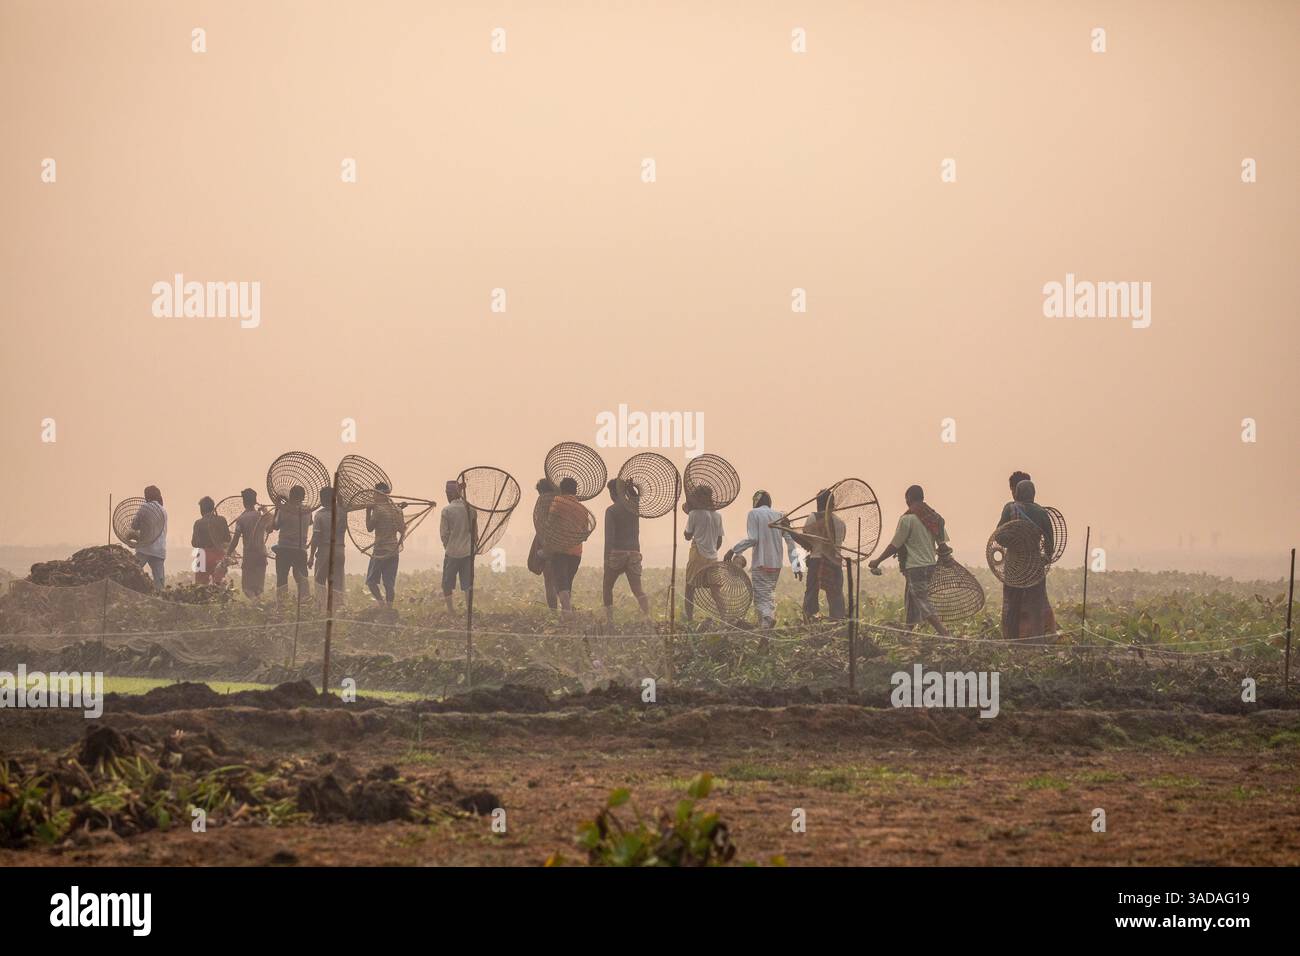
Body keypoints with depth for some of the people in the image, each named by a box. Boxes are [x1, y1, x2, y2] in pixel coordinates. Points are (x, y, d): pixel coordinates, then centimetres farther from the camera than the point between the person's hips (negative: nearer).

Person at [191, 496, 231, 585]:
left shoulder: (199, 523, -9)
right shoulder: (221, 520, 0)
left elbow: (194, 543, -8)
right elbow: (228, 539, 5)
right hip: (219, 555, 3)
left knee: (200, 584, 1)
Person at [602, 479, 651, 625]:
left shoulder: (611, 510, -7)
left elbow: (609, 536, -14)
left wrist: (606, 558, -14)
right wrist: (630, 486, 17)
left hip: (617, 552, -4)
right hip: (634, 552, 4)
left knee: (607, 587, 15)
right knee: (637, 588, -3)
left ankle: (609, 620, 11)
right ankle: (647, 614, -26)